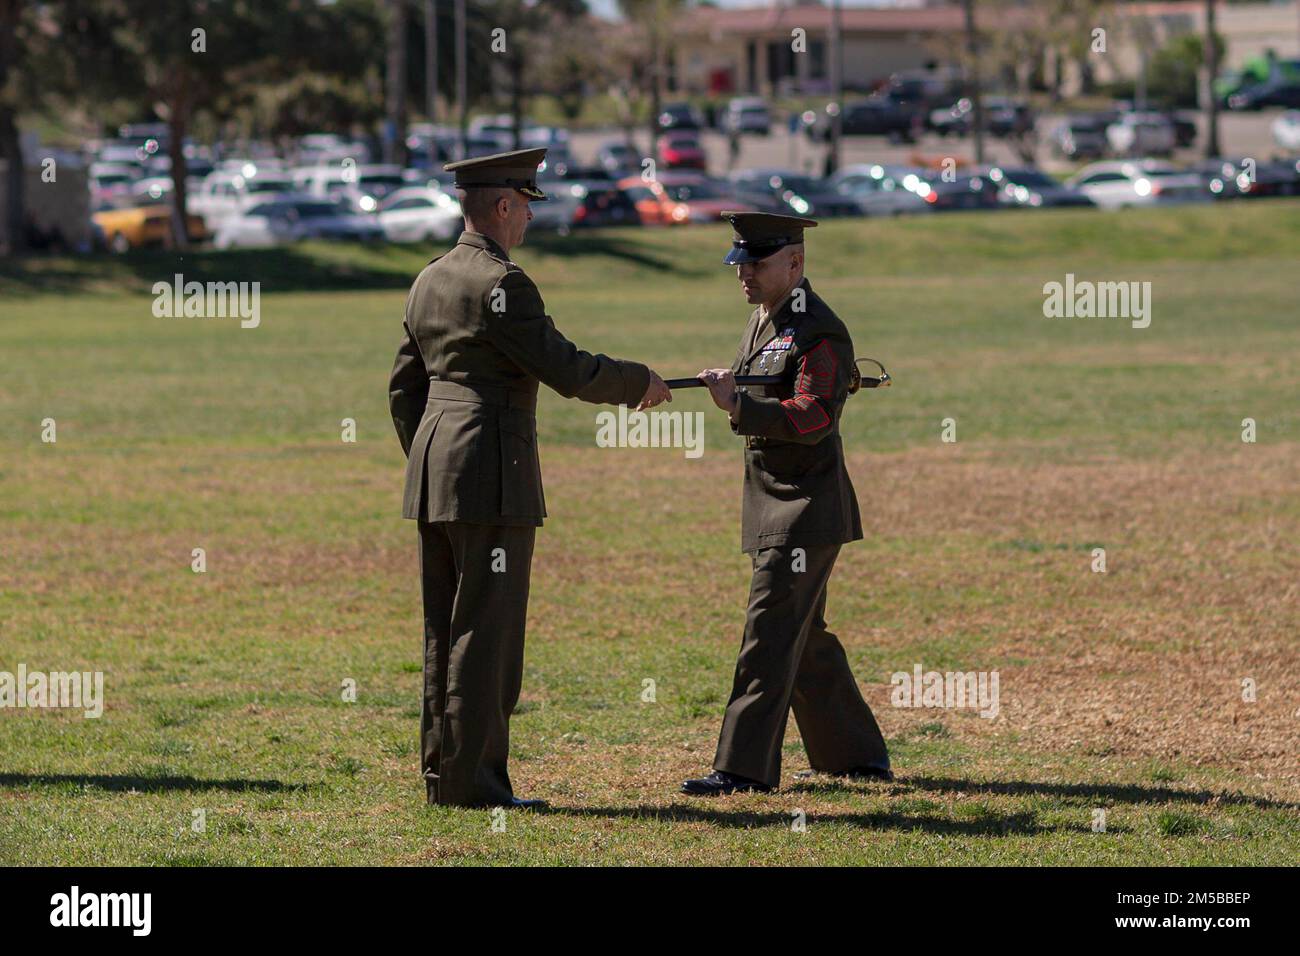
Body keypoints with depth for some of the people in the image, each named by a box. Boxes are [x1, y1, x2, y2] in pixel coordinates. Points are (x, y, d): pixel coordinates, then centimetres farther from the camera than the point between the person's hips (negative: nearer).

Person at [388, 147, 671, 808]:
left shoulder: (429, 283, 13)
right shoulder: (502, 283, -14)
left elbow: (403, 390, 18)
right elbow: (566, 369, -15)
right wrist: (638, 383, 1)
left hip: (433, 472, 9)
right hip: (492, 477, -9)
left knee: (445, 631, 12)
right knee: (487, 630, -6)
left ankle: (441, 773, 16)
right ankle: (472, 777, -6)